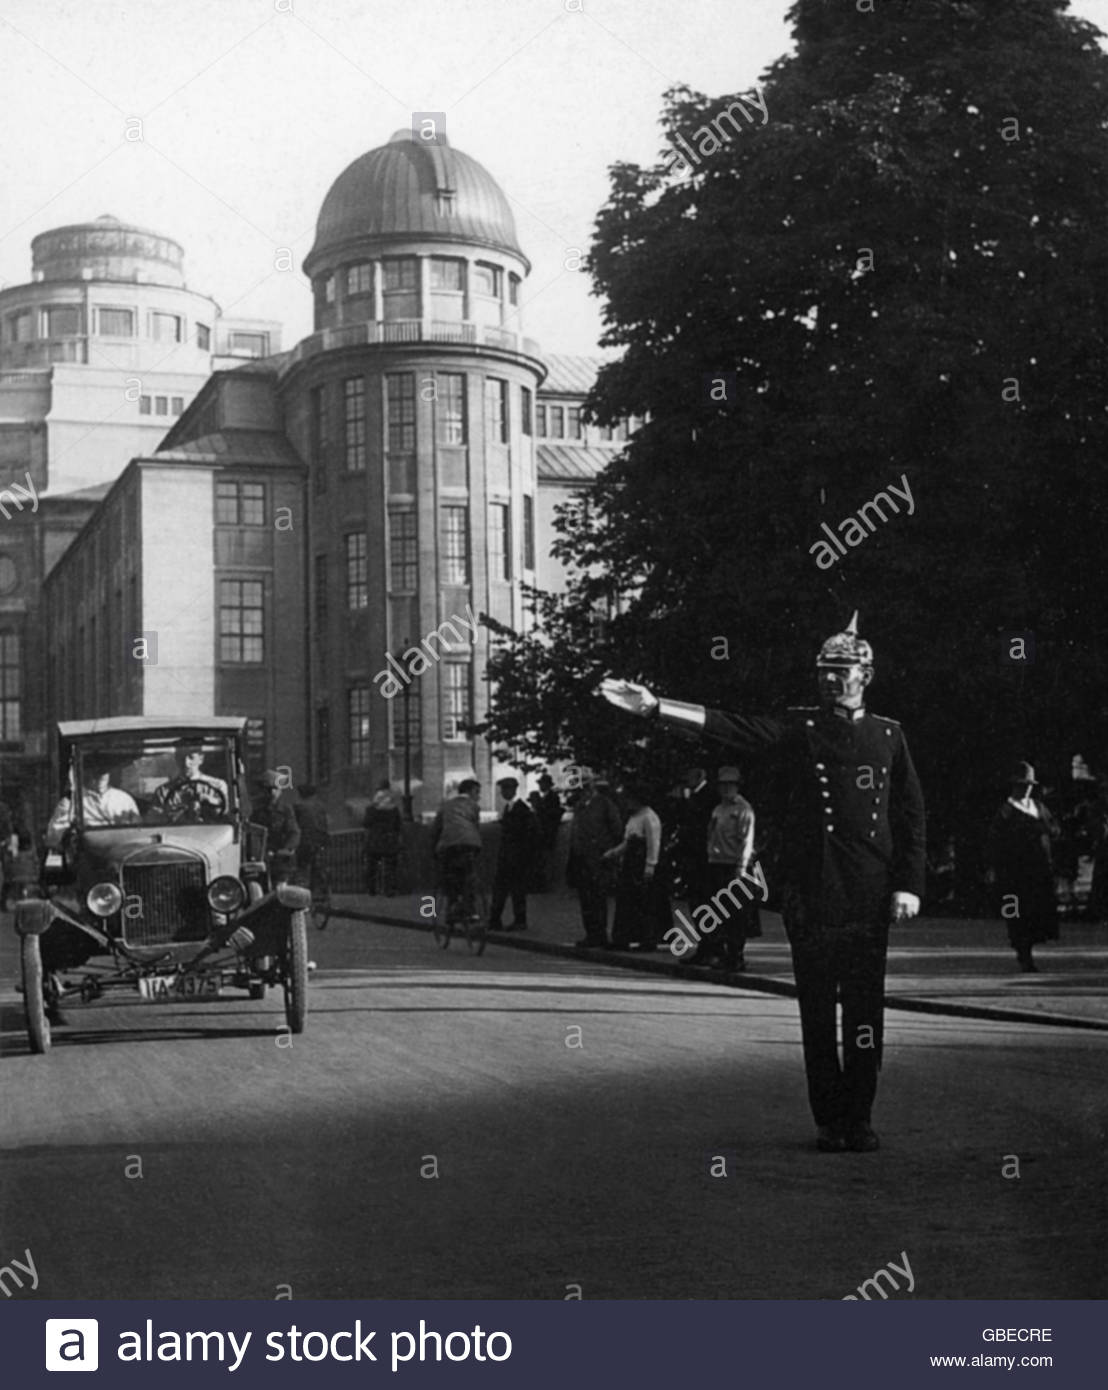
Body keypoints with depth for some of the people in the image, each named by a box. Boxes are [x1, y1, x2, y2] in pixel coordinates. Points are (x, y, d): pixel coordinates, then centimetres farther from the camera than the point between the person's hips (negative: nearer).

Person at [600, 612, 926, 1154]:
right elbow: (725, 725, -8)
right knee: (816, 1010, 2)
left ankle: (860, 1120, 14)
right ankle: (829, 1121, 11)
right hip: (810, 895, -1)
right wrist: (653, 707, -19)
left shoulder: (888, 735, 9)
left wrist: (908, 884, 2)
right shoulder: (796, 729, 4)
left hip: (871, 897, 1)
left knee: (865, 1012, 4)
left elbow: (912, 816, 10)